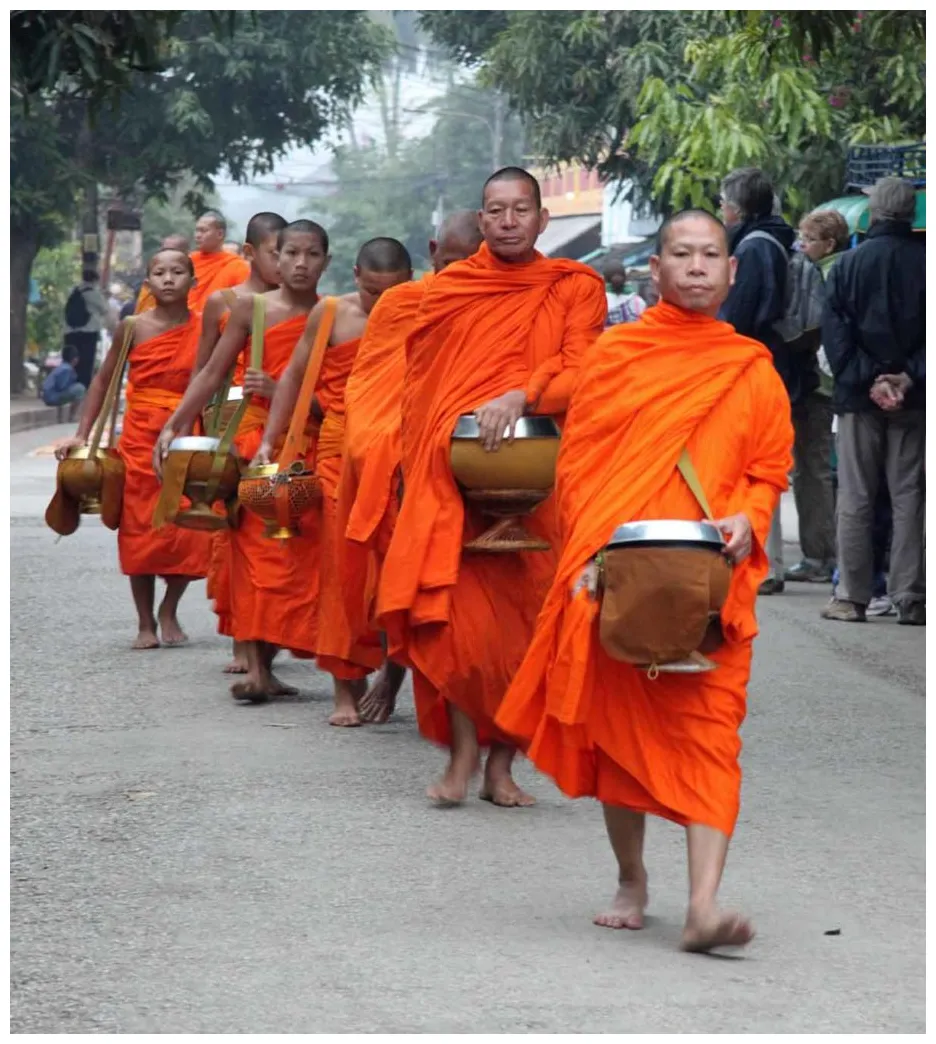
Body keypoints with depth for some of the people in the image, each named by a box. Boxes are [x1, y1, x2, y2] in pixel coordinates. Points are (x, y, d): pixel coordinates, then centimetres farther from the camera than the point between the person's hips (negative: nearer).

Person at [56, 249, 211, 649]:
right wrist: (82, 434, 2)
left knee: (188, 535, -3)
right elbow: (104, 379, 7)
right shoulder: (133, 328, 0)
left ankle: (169, 612, 20)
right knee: (140, 532, 3)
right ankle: (146, 623, 15)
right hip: (140, 439, 0)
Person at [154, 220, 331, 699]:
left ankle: (266, 662, 8)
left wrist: (282, 392, -16)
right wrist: (173, 426, 0)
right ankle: (255, 667, -10)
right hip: (257, 438, 0)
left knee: (298, 553, -1)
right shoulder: (251, 308, 5)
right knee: (256, 548, -6)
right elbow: (212, 374, 6)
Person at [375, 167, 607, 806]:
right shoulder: (446, 290, 12)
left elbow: (582, 371, -6)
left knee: (522, 619, 0)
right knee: (456, 615, -11)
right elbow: (420, 388, 17)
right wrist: (422, 462, 8)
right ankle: (464, 753, -3)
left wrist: (520, 397, -23)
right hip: (451, 475, 1)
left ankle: (502, 764, 9)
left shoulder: (576, 290, 6)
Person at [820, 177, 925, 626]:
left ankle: (851, 597, 2)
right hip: (913, 401, 0)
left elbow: (835, 332, -5)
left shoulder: (849, 264, 0)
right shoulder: (925, 262, -1)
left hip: (859, 398, 0)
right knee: (909, 497, 4)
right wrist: (911, 377, -8)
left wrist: (867, 379, -8)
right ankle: (909, 599, 2)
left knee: (855, 499, 5)